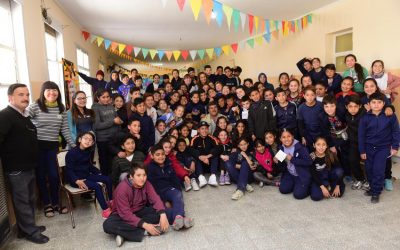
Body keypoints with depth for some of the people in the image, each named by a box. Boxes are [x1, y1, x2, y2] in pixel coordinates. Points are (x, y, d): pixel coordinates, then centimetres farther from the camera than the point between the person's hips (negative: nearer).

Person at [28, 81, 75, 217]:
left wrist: (73, 145, 6)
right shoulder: (35, 106, -8)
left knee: (54, 175, 6)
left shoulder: (61, 109, 3)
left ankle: (55, 203, 24)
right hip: (37, 145, -2)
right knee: (41, 176, 9)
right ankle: (47, 204, 24)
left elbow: (65, 129, 7)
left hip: (53, 146, 3)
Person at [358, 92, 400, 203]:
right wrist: (362, 151, 0)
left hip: (383, 147, -2)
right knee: (369, 169, 8)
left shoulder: (390, 116, -9)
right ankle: (373, 187, 27)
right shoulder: (365, 118, -7)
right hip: (369, 147, 2)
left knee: (378, 169, -7)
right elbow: (361, 135, -2)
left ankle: (376, 192, 6)